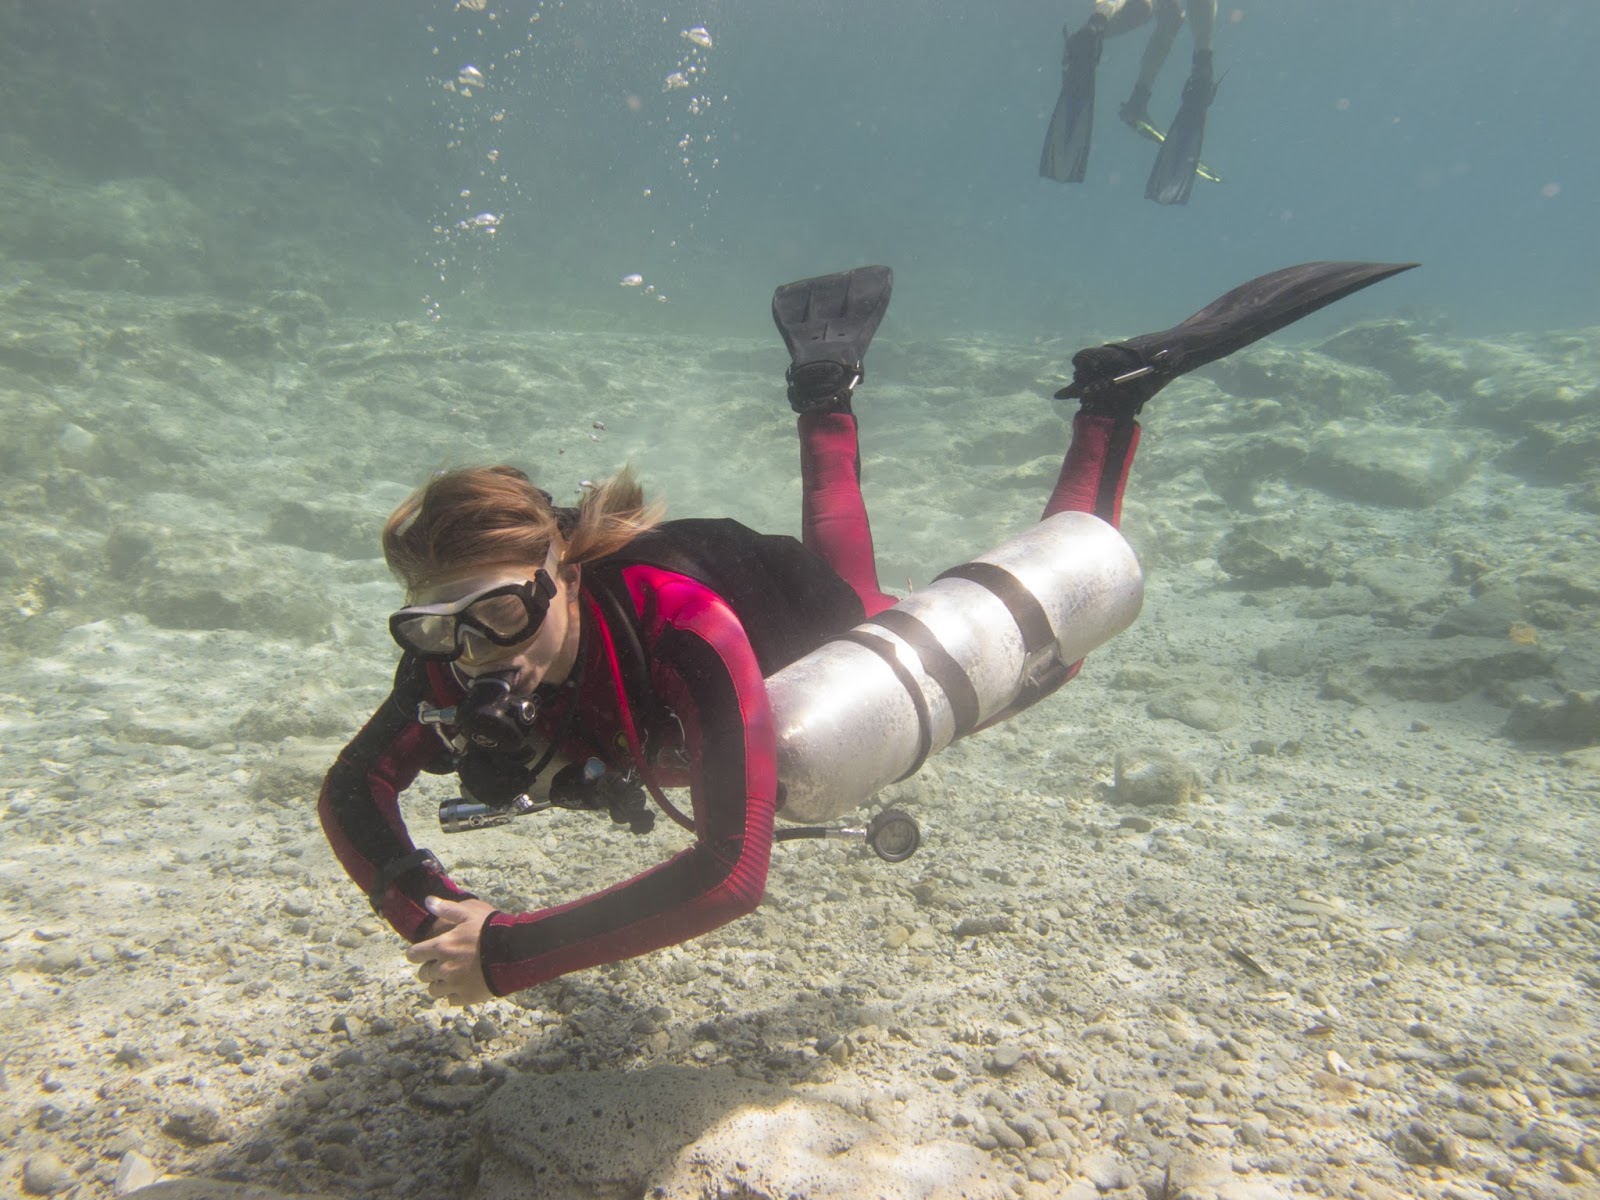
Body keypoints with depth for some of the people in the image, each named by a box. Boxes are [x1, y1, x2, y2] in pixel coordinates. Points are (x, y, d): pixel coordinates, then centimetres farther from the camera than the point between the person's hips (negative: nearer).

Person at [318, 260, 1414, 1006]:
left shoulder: (679, 628, -47)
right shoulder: (460, 665, -29)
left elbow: (733, 870, -48)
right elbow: (354, 789, -14)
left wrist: (510, 954, -46)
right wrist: (425, 910, -32)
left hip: (834, 644, -5)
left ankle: (1117, 396, 26)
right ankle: (829, 385, 51)